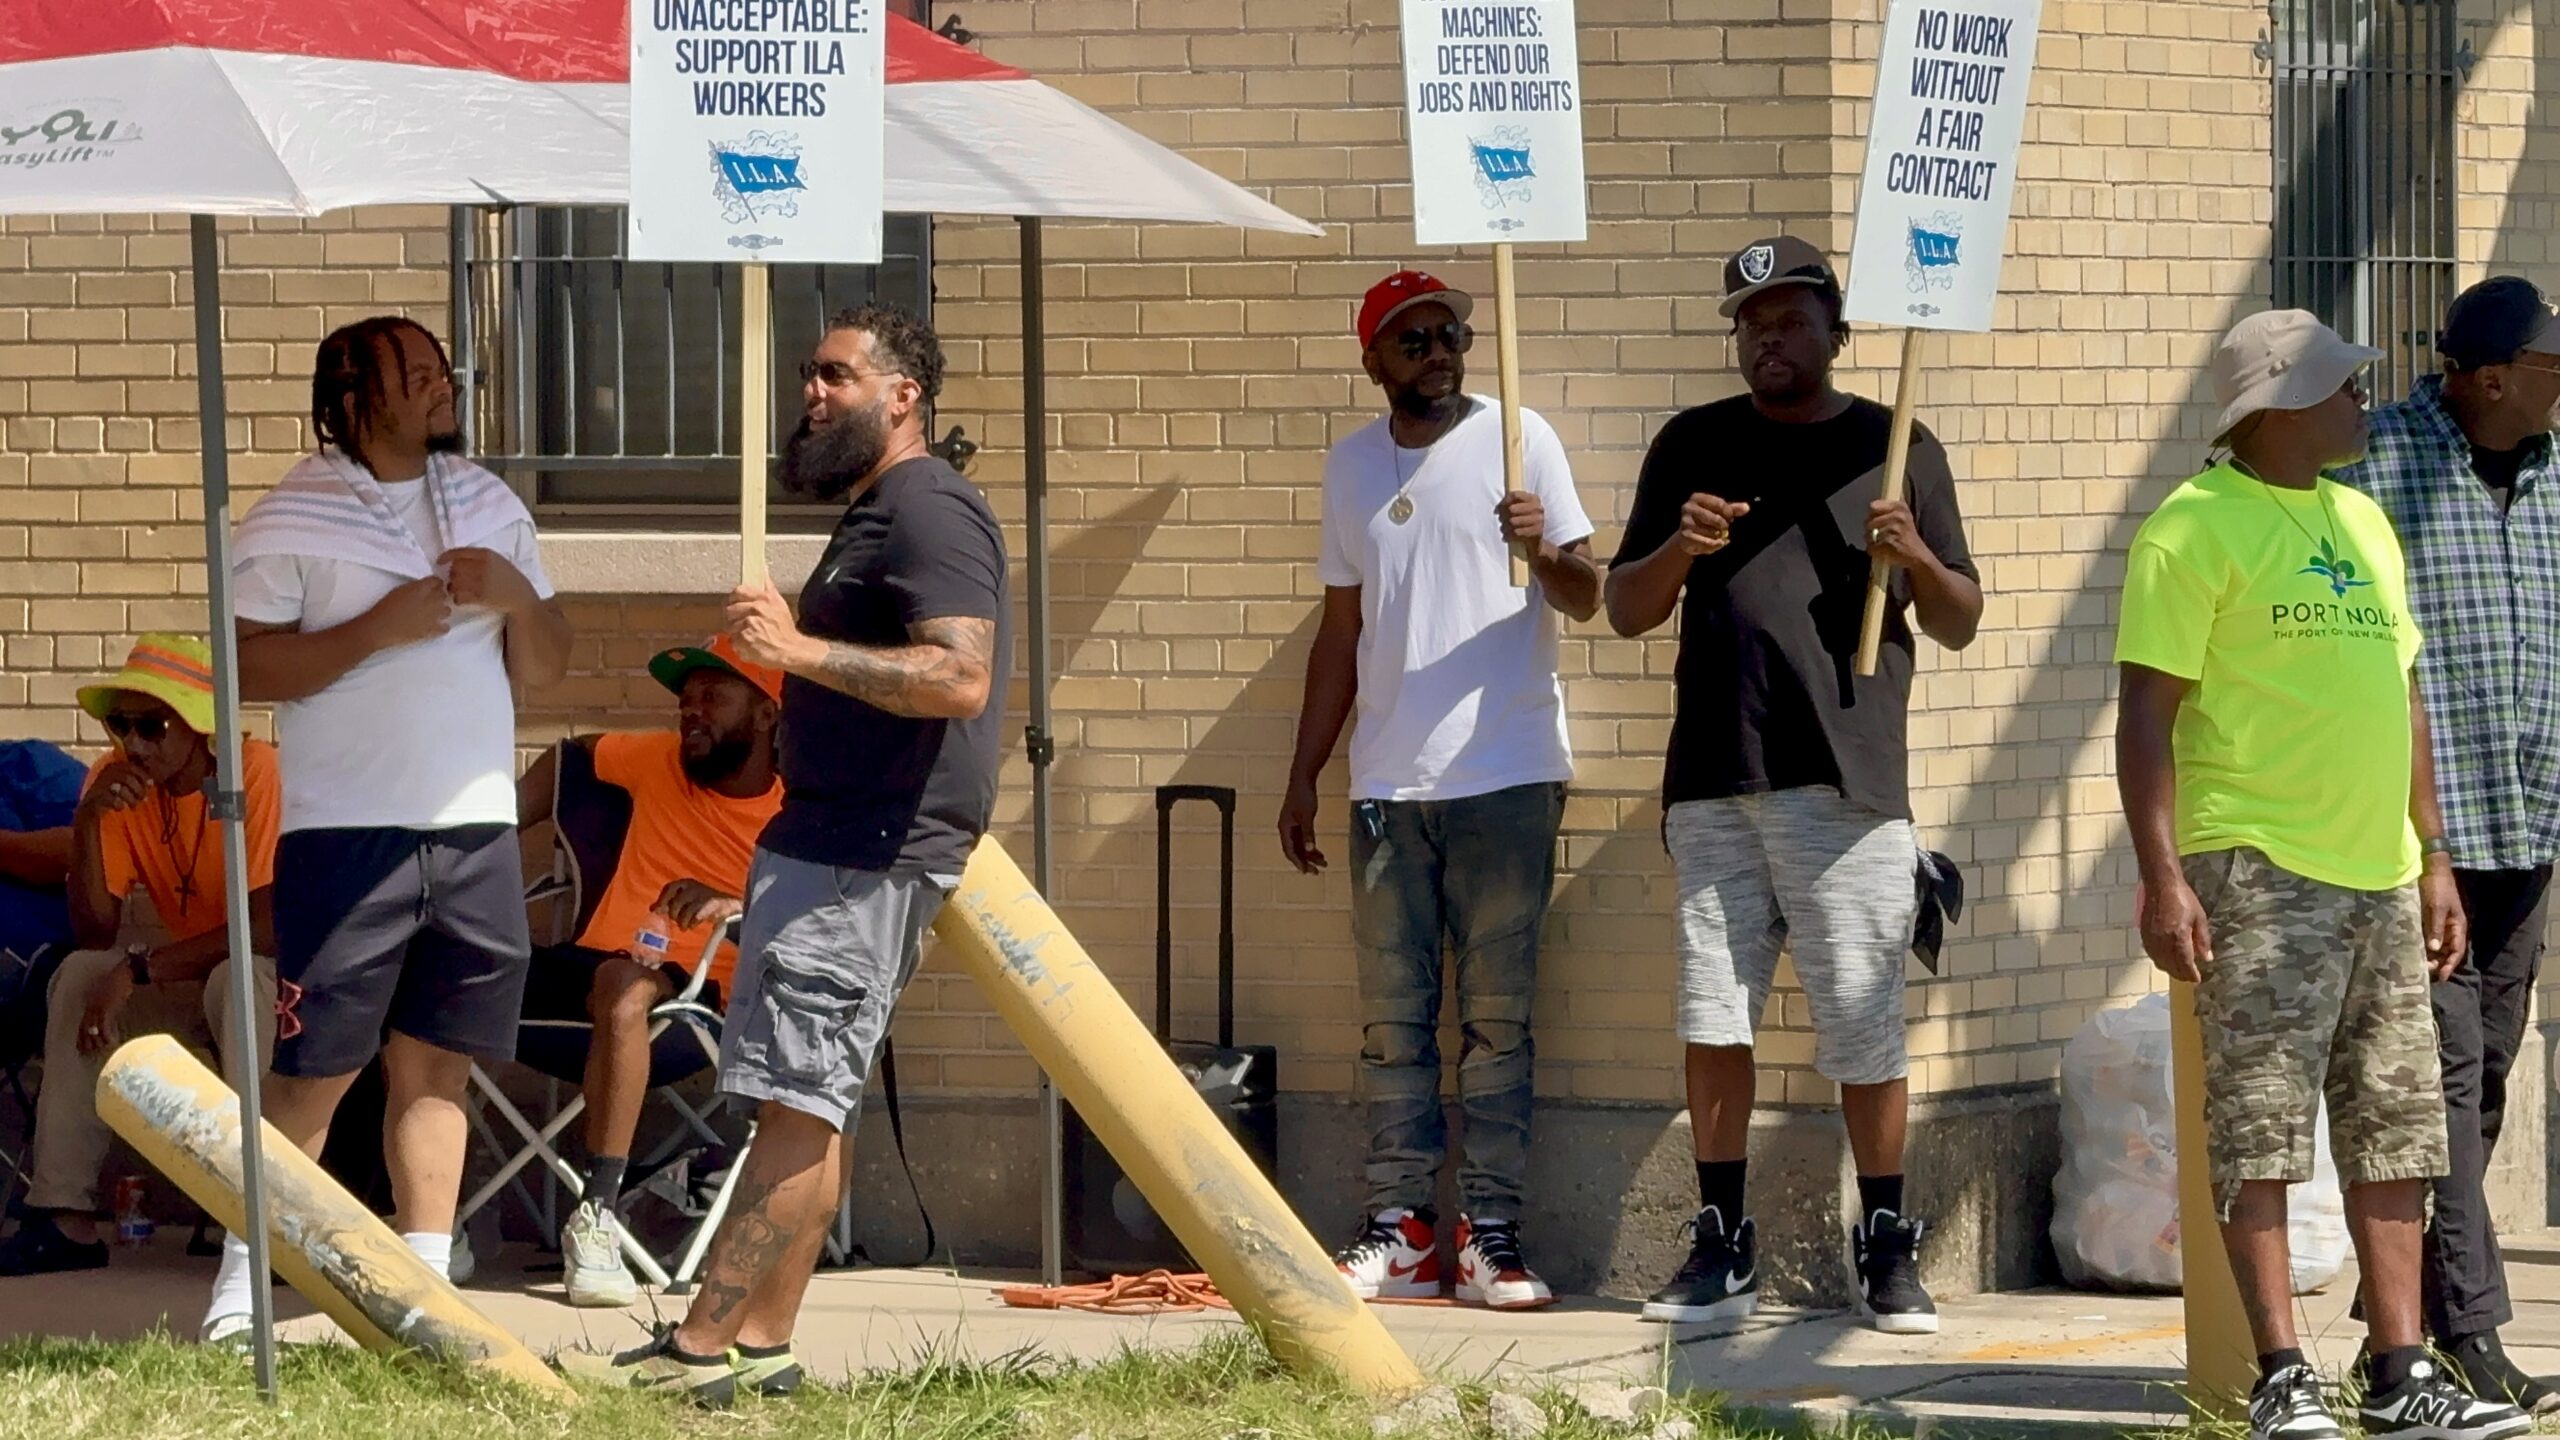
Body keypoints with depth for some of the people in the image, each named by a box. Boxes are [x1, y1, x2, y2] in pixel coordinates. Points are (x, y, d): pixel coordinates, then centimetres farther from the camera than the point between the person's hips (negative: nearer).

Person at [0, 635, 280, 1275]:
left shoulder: (257, 772, -23)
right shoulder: (118, 780, -7)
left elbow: (270, 928, -29)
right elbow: (94, 935, -10)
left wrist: (140, 968, -29)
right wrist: (88, 820, -24)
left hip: (272, 973, -6)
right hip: (189, 975, 6)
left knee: (236, 981, -36)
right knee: (79, 976, -14)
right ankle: (66, 1215, -17)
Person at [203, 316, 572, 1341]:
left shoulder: (489, 506, 12)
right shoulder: (294, 518, -4)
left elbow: (543, 669, 15)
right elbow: (246, 666, -11)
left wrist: (517, 596, -5)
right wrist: (378, 628, -18)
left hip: (476, 832, 5)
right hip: (346, 834, -5)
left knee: (436, 1069, 6)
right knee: (314, 1073, -4)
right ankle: (242, 1285, 3)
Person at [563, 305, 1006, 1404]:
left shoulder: (930, 512, -13)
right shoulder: (873, 514, 21)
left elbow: (960, 678, -26)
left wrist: (799, 649, -28)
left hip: (870, 855, -11)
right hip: (828, 845, 11)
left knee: (799, 1102, -11)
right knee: (808, 1105, 10)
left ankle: (700, 1349, -14)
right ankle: (763, 1342, 12)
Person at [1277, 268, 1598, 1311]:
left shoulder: (1516, 438, 1)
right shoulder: (1354, 465, 14)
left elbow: (1586, 597, -4)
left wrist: (1545, 550, -27)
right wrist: (1302, 779, 17)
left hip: (1506, 775, -4)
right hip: (1388, 783, 4)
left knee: (1496, 1014, -3)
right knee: (1392, 1015, 4)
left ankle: (1490, 1234, -2)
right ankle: (1397, 1228, 6)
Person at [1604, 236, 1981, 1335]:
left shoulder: (1900, 451, 9)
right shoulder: (1693, 448, 14)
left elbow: (1960, 624, 11)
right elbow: (1626, 611, 14)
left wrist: (1915, 559, -10)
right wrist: (1679, 548, -7)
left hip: (1848, 781, -2)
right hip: (1715, 779, 2)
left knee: (1864, 1032, -3)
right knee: (1714, 1021, 3)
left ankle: (1887, 1252, 6)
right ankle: (1722, 1249, 10)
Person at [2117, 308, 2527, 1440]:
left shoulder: (2362, 522, 17)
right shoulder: (2195, 528, -7)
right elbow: (2148, 712, -10)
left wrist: (2432, 855, 17)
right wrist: (2162, 878, -17)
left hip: (2379, 873, 8)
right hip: (2259, 871, -8)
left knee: (2396, 1133, 7)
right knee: (2259, 1131, -6)